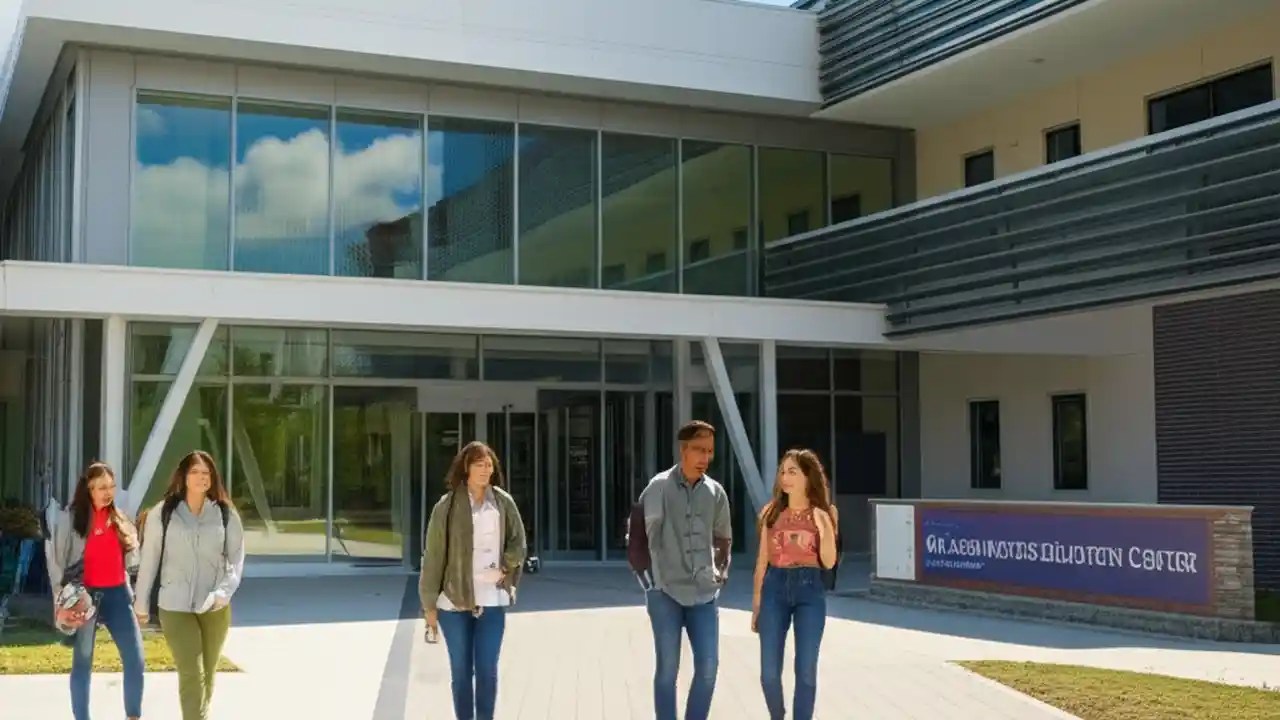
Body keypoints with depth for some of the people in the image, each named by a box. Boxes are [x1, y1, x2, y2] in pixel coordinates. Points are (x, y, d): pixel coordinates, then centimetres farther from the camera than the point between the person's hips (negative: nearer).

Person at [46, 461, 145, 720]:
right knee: (83, 662, 6)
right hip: (85, 595, -4)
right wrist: (63, 597, -7)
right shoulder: (69, 518, -3)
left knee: (135, 660, -2)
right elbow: (56, 559, -3)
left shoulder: (120, 519, 12)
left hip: (117, 594, 4)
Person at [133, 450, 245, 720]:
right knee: (192, 675, -11)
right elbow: (149, 561, 3)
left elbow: (236, 560, 2)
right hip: (175, 607, -2)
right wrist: (141, 604, 6)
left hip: (215, 608, 2)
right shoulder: (162, 513, -1)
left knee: (208, 675, 13)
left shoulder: (226, 515, 1)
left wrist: (224, 592, -15)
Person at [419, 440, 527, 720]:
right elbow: (433, 556, -2)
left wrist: (504, 567, -6)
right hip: (454, 601, -1)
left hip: (492, 600, 1)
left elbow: (518, 543, 12)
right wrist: (429, 603, -2)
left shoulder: (503, 503, 2)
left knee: (487, 670, 4)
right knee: (461, 671, 7)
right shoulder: (447, 506, -5)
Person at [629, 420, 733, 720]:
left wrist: (721, 572, 11)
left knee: (708, 667, 2)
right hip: (665, 591, -4)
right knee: (667, 668, 1)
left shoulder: (716, 492, 6)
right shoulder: (659, 487, -7)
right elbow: (643, 535, -6)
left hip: (704, 593, 4)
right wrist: (650, 577, -6)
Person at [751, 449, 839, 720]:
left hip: (809, 589, -1)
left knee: (806, 671, -1)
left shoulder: (823, 514, 3)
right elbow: (762, 560, 9)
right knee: (769, 672, 0)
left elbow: (828, 563, -1)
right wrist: (756, 603, 8)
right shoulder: (771, 512, 6)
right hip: (775, 588, 1)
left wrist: (825, 530, -17)